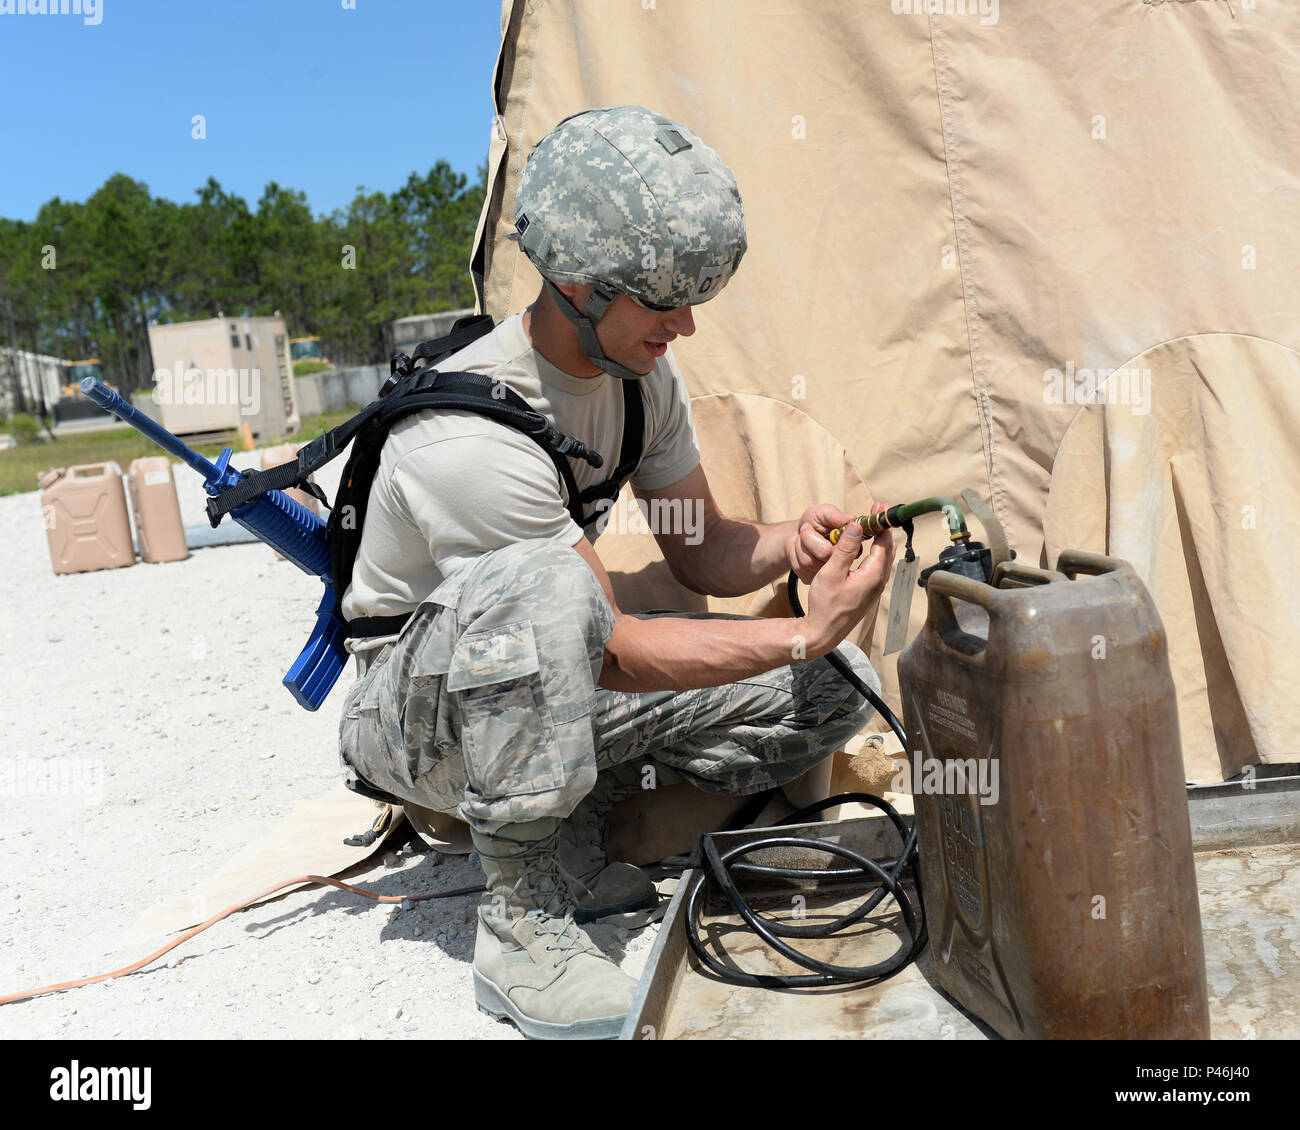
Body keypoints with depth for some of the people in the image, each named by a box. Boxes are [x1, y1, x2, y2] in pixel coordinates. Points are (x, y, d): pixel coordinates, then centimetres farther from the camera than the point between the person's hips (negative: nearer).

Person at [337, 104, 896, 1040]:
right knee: (539, 582, -43)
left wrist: (791, 544, -20)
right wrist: (807, 633, -30)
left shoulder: (642, 371, -7)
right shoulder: (467, 434, -31)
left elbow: (700, 550, 1)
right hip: (417, 704, -7)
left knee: (836, 689, -8)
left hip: (547, 683, 7)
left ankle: (569, 832, -1)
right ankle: (521, 923, -25)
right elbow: (614, 653, -29)